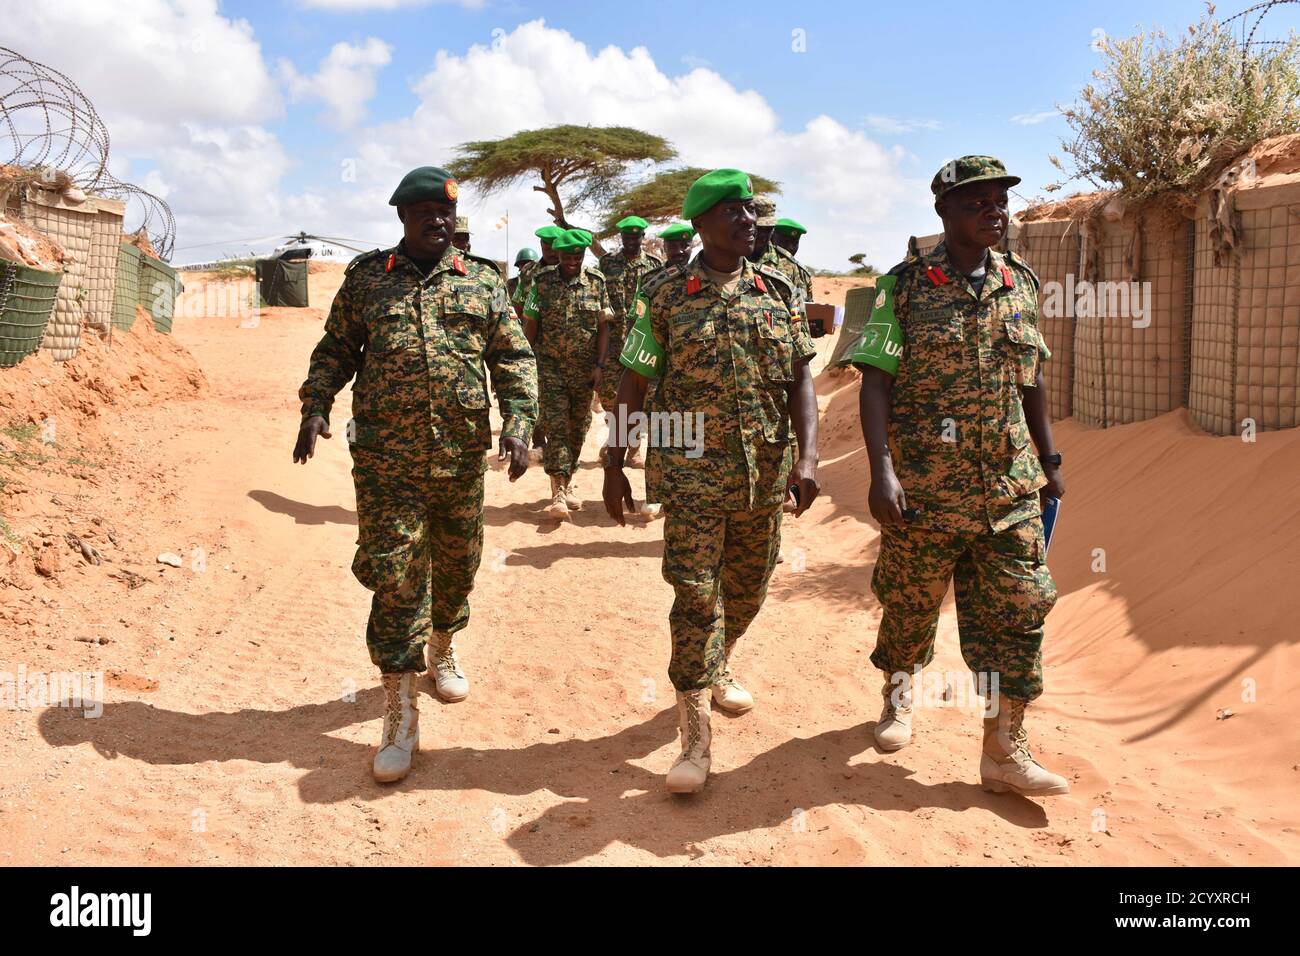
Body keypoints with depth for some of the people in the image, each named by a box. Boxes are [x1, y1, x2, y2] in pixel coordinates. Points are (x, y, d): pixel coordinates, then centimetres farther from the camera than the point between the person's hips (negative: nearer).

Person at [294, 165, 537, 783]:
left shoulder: (482, 281, 9)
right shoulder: (366, 275, 8)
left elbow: (513, 357, 7)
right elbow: (333, 349, 12)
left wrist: (518, 421, -7)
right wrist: (315, 408, -4)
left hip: (463, 455, 2)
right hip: (387, 458, -2)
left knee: (456, 568, 15)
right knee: (393, 577, -4)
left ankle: (441, 650, 44)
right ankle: (400, 714, 4)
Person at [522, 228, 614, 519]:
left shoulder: (596, 282, 1)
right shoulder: (542, 282, -1)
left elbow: (604, 326, 1)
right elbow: (530, 324, 2)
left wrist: (599, 365, -5)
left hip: (585, 368, 2)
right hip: (550, 366, -2)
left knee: (578, 427, 10)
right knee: (555, 426, -8)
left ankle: (567, 480, 28)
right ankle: (558, 492, -11)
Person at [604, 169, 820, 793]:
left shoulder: (777, 292, 6)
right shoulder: (664, 294, -3)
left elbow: (800, 379, 3)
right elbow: (633, 385, 0)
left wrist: (808, 457, -9)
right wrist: (614, 467, -2)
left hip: (765, 474, 4)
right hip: (692, 472, -4)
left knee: (748, 591, 16)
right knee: (696, 595, -5)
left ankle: (716, 667, 45)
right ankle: (696, 739, 3)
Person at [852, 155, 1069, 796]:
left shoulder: (1020, 285, 10)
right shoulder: (906, 286, -4)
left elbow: (1031, 378, 17)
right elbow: (875, 382, -9)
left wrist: (1050, 460, 17)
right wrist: (881, 472, -19)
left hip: (1011, 488, 4)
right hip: (923, 489, -4)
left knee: (1017, 614, 2)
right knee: (909, 607, 10)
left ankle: (1004, 752, 13)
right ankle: (897, 693, 39)